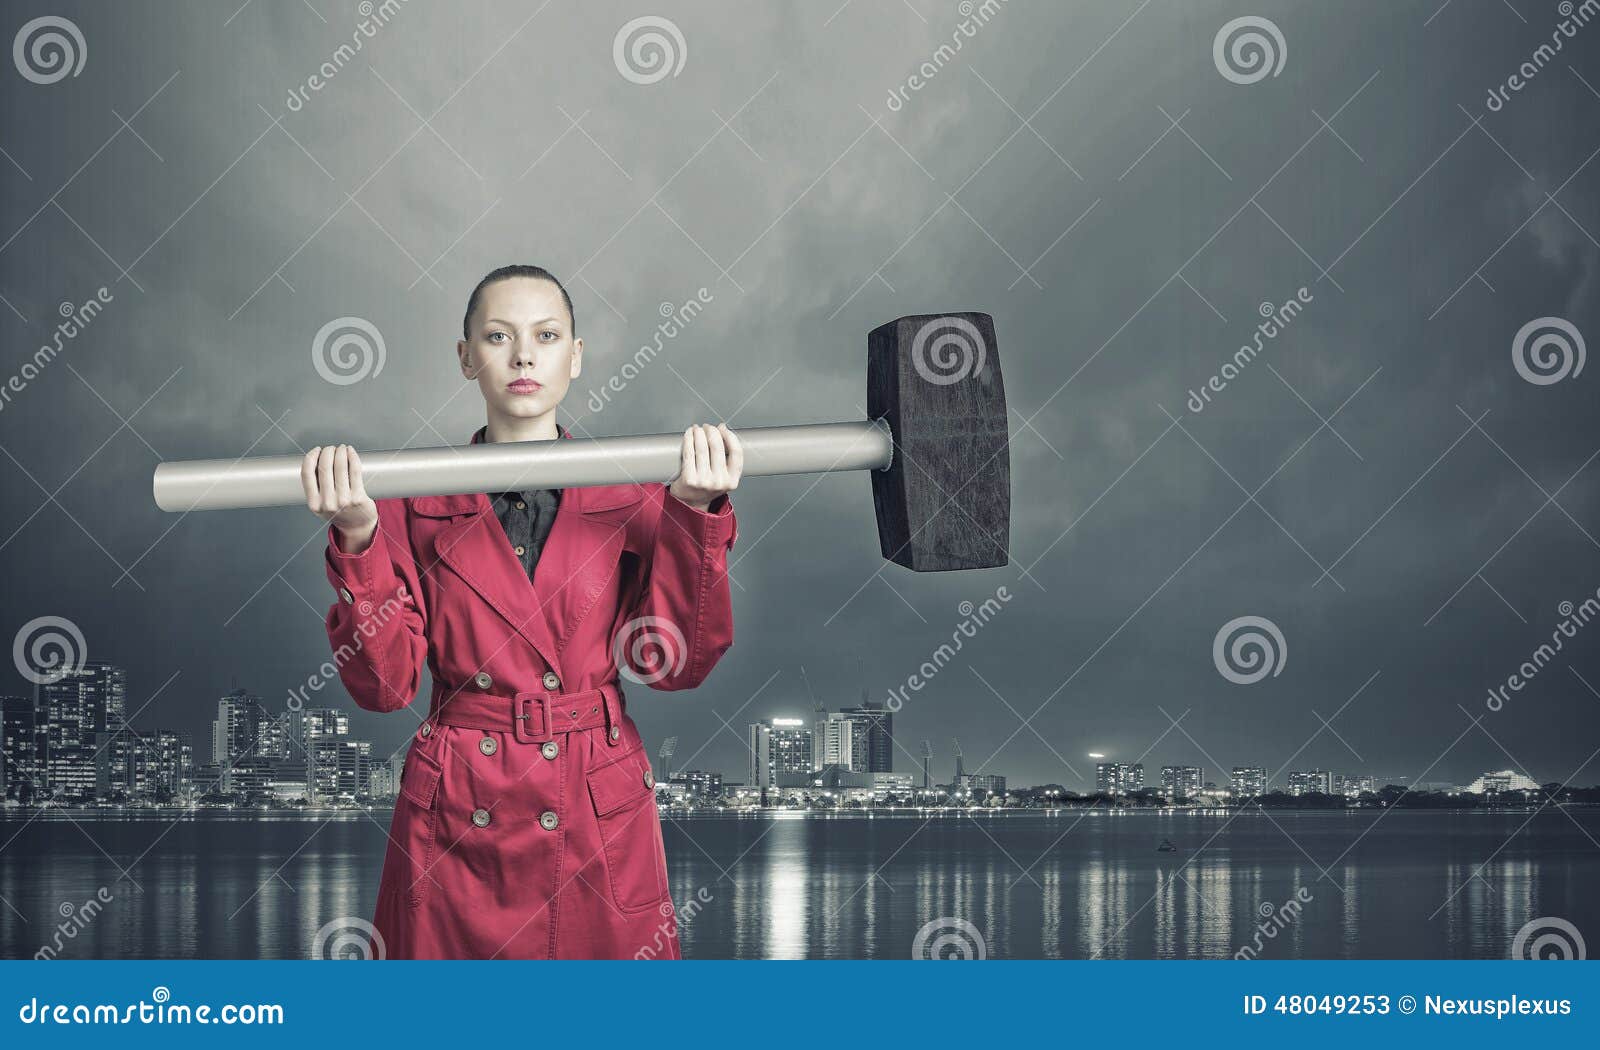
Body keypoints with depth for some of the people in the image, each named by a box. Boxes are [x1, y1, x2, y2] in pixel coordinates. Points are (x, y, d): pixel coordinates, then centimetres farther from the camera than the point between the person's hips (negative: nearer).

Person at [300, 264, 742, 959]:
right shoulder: (415, 503, 1)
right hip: (454, 823, 0)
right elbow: (385, 685, -7)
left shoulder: (635, 497, 3)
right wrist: (357, 539, -18)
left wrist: (694, 514, -17)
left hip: (600, 817, 1)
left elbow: (675, 662, -8)